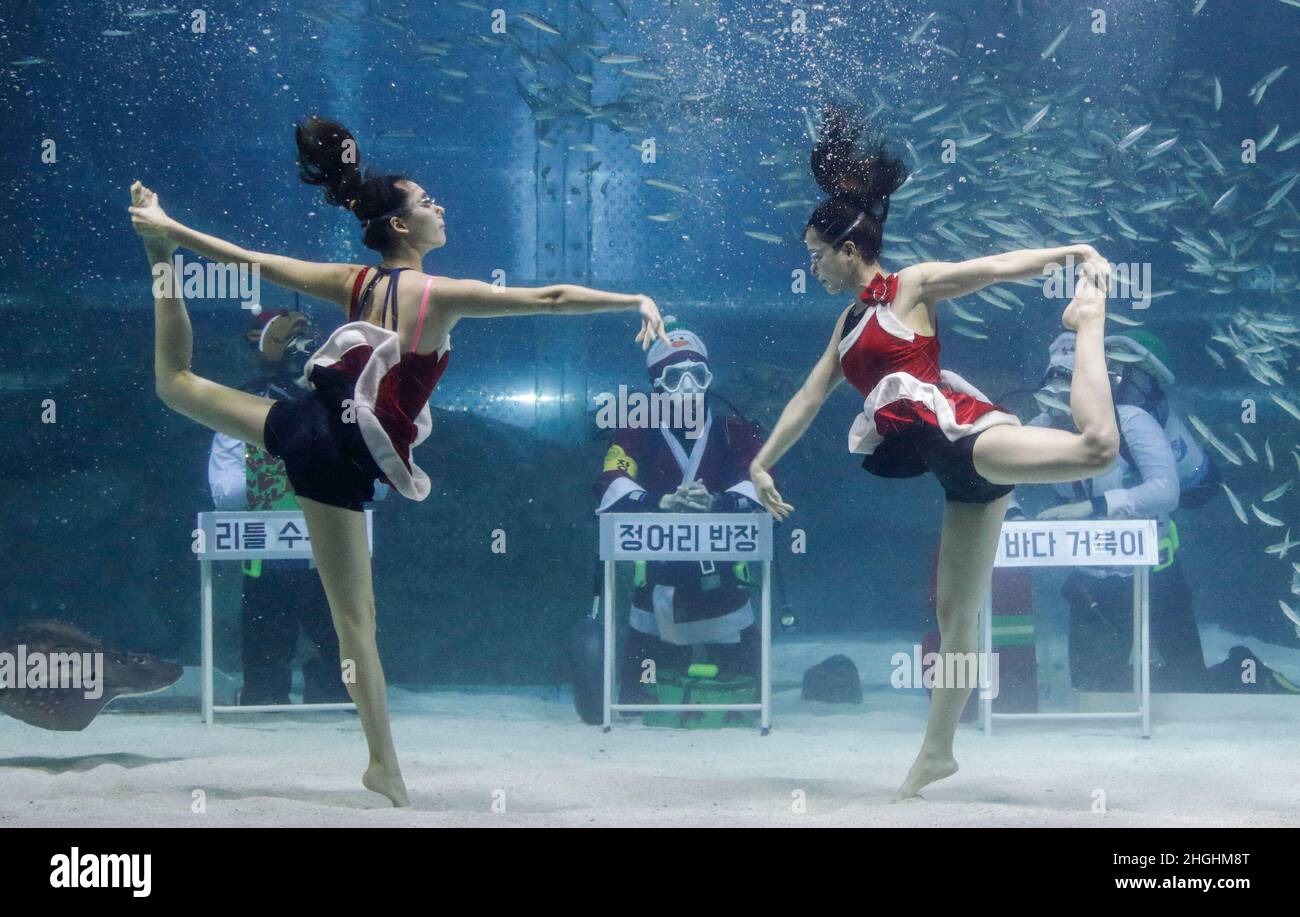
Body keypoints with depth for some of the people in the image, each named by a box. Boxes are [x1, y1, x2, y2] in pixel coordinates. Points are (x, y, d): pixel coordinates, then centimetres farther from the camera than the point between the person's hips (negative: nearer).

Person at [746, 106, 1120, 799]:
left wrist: (1075, 251, -17)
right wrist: (761, 463, 34)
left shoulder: (913, 285, 3)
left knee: (1095, 446, -33)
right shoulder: (850, 323, 25)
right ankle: (936, 752, 14)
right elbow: (808, 399, 32)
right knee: (954, 612, 10)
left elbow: (999, 267, -5)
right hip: (955, 468, 7)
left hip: (957, 431, -7)